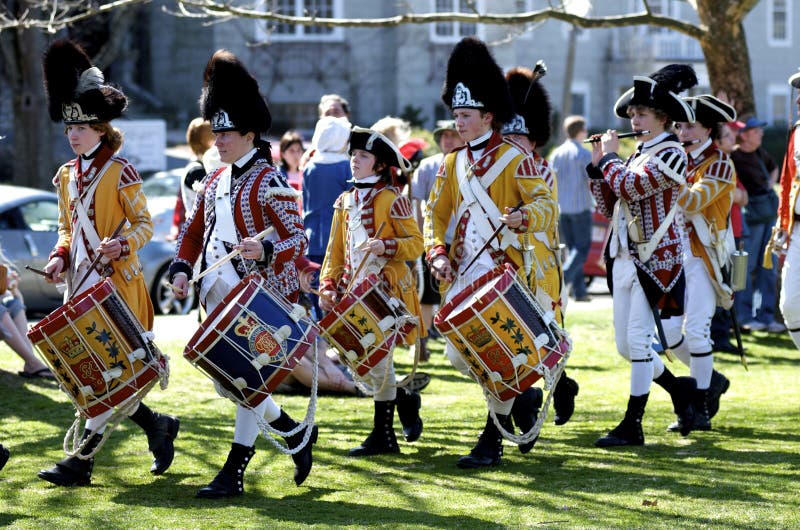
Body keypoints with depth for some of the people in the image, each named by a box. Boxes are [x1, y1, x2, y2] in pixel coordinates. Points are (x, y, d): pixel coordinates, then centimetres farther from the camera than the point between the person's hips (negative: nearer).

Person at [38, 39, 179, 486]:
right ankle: (160, 426, 25)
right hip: (81, 283, 8)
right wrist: (60, 258, 1)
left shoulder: (120, 172, -8)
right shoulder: (68, 175, 12)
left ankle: (83, 460, -8)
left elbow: (144, 225, -7)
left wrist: (121, 245, -26)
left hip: (116, 283, -8)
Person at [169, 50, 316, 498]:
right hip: (222, 298, 8)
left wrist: (264, 250, -33)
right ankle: (296, 432, 28)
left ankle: (234, 473, -2)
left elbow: (298, 240, -14)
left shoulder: (270, 183, -10)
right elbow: (194, 230, 20)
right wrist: (182, 269, 4)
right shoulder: (216, 182, 12)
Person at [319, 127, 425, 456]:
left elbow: (416, 243, -8)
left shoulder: (392, 200, -6)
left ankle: (383, 437, 0)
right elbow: (336, 249, 16)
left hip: (387, 290, -7)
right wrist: (328, 286, 5)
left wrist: (385, 246, -25)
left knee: (378, 359, -8)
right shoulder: (345, 202, 13)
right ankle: (406, 400, 27)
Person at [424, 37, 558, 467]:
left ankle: (493, 440, 2)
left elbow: (546, 203, -14)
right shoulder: (452, 164, 13)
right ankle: (522, 395, 24)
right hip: (465, 272, 6)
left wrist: (522, 216, -37)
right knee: (458, 354, 0)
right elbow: (436, 214, 14)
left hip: (506, 271, -6)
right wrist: (437, 254, -4)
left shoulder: (515, 158, -5)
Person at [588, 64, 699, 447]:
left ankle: (632, 425, -6)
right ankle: (678, 388, 28)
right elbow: (609, 207, 16)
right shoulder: (638, 156, 16)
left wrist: (610, 157, -9)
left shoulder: (671, 154, -9)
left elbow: (630, 187, -24)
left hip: (654, 258, -8)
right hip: (625, 256, 8)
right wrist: (598, 165, 7)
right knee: (625, 343, 9)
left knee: (638, 338, -9)